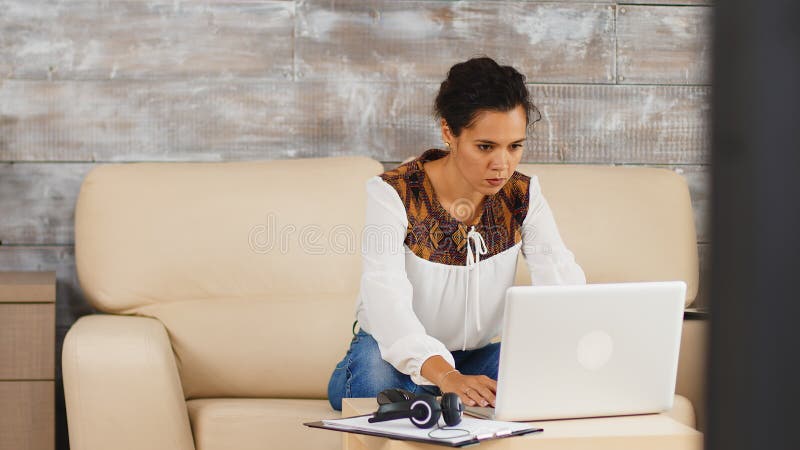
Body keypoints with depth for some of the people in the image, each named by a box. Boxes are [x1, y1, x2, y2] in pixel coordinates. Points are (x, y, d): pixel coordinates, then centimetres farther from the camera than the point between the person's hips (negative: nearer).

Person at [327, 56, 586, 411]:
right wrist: (445, 376, -53)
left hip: (478, 356, 5)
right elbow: (387, 301, -35)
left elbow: (564, 283, -19)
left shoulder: (522, 197, -7)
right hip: (399, 357, -5)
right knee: (375, 376, -40)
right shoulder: (394, 194, -20)